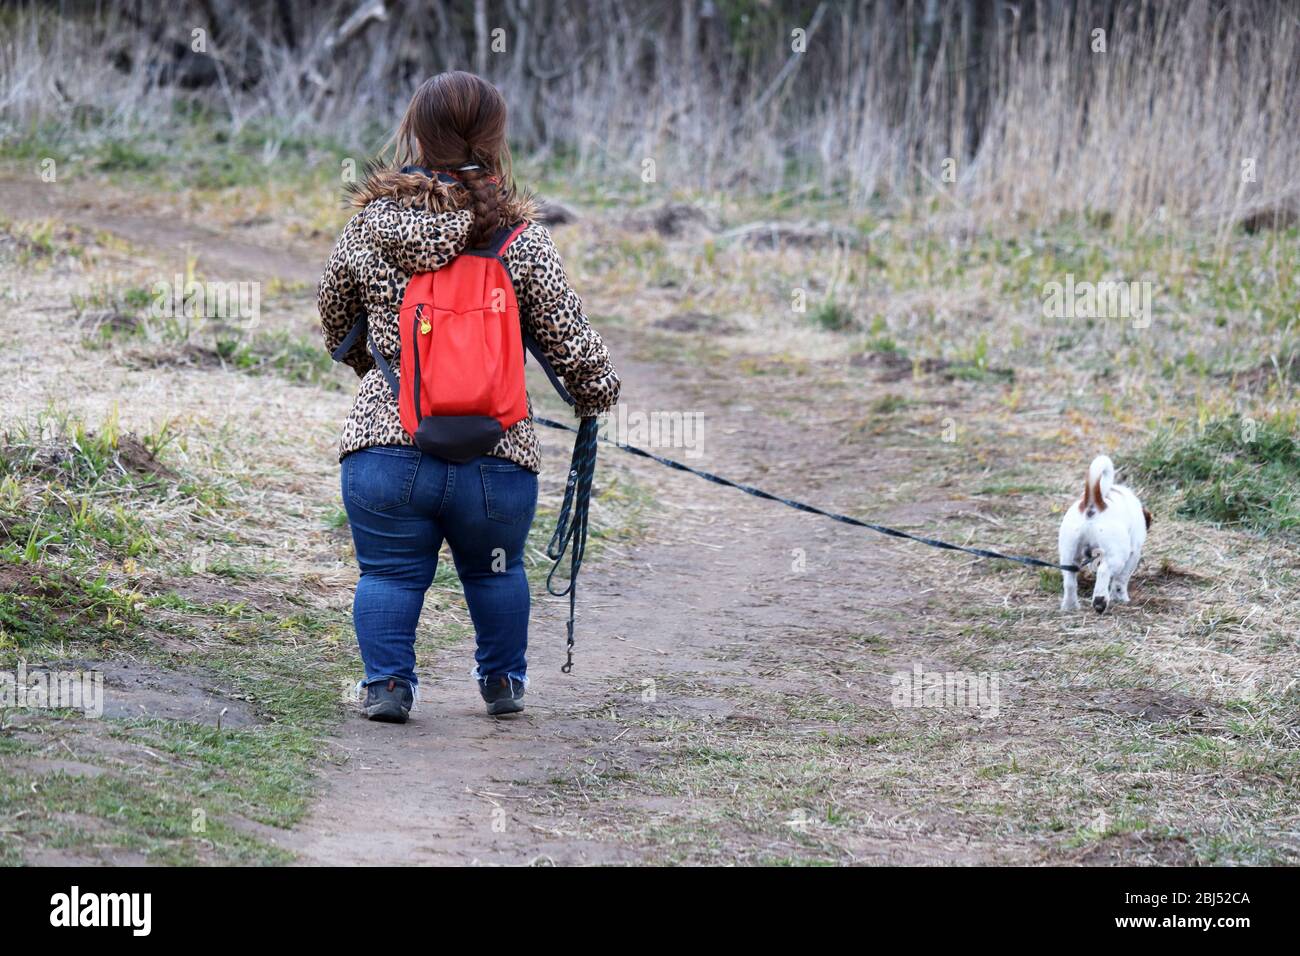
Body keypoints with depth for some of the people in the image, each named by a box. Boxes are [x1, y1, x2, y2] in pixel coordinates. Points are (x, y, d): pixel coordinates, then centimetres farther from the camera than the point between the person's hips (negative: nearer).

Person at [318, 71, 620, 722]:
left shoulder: (367, 227, 0)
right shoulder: (520, 239, -7)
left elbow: (335, 323, 17)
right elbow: (569, 335, -3)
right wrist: (597, 393, 17)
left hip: (385, 444, 0)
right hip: (496, 455, 0)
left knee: (389, 572, 15)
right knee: (495, 570, 22)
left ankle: (387, 684, 11)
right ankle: (503, 682, 34)